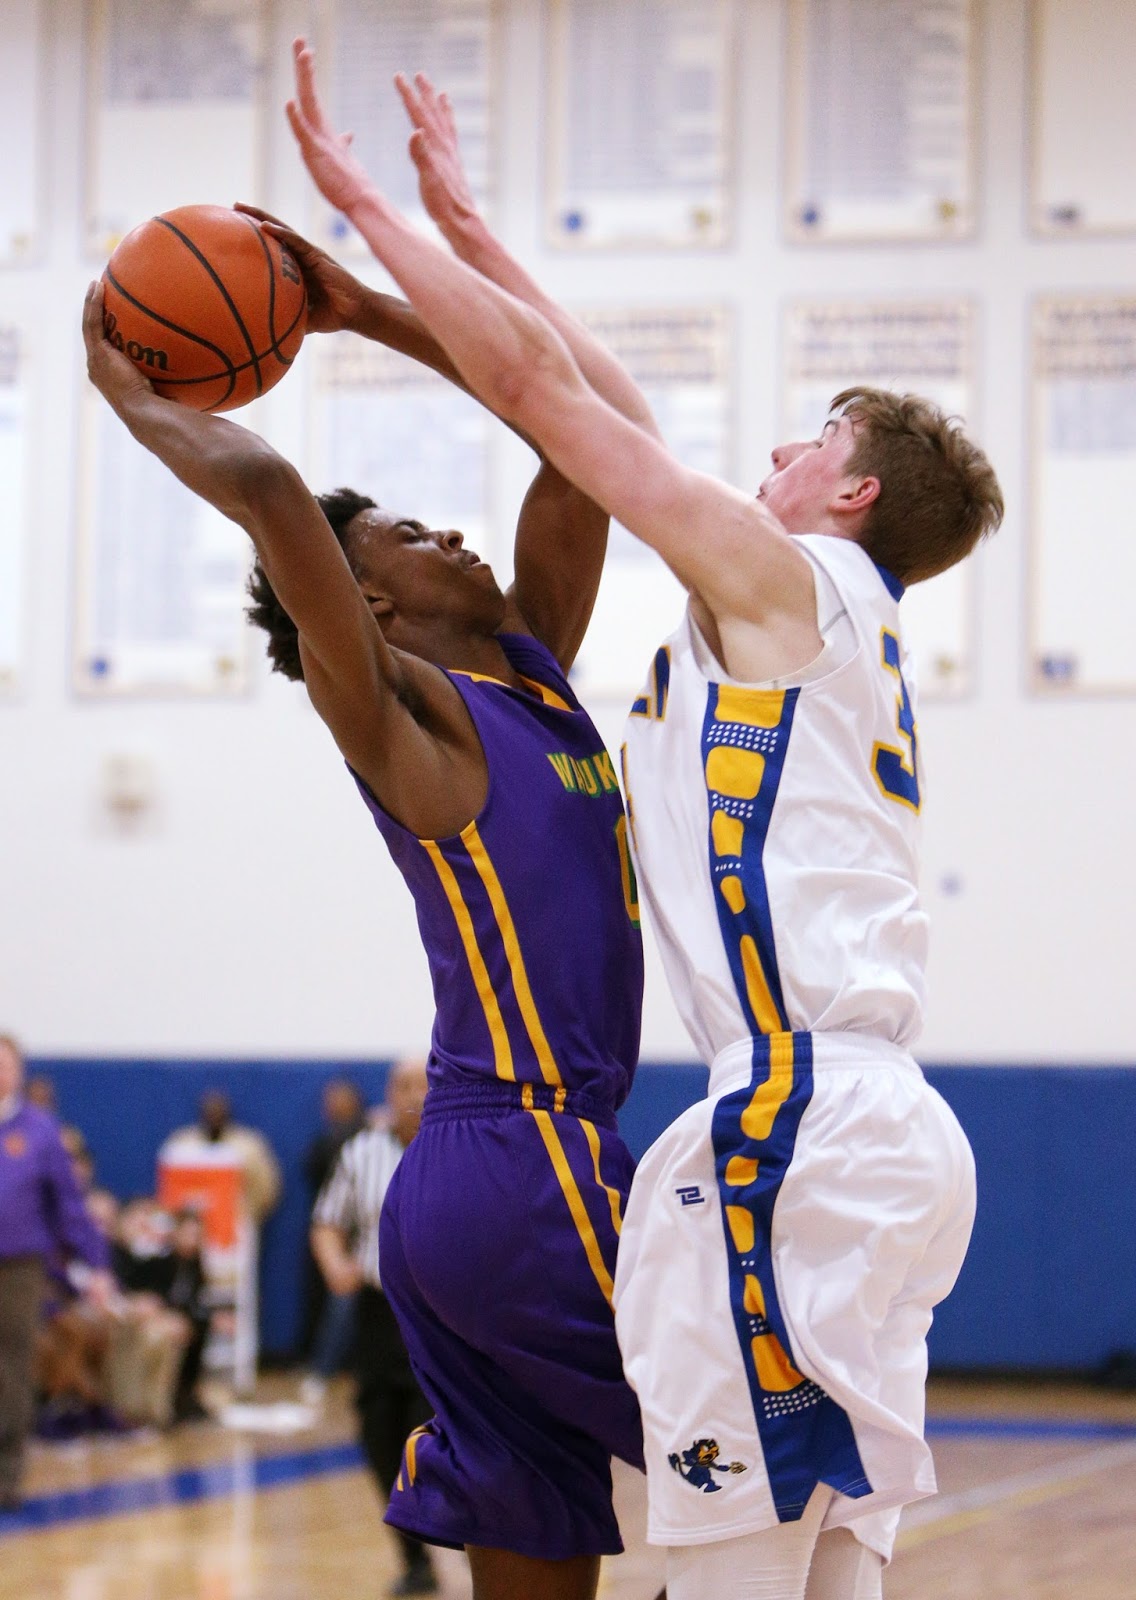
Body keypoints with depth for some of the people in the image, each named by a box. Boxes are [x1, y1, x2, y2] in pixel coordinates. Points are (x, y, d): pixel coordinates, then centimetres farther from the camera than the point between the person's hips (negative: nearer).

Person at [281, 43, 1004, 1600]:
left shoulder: (786, 577, -2)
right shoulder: (829, 622, 22)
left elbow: (538, 381, -4)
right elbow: (594, 403, 29)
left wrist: (360, 199, 5)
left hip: (799, 1124, -10)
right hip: (873, 1124, 10)